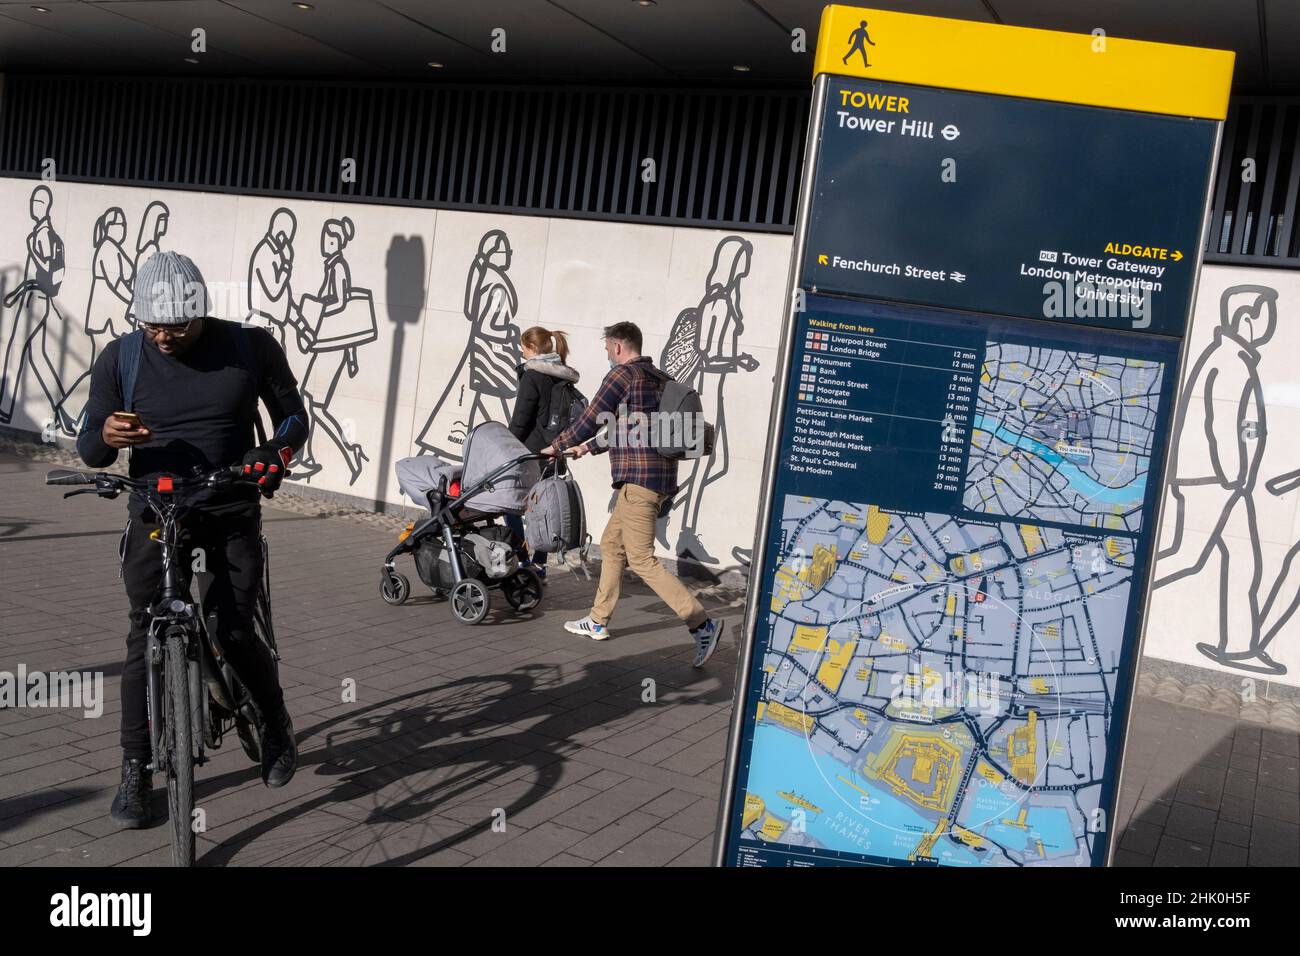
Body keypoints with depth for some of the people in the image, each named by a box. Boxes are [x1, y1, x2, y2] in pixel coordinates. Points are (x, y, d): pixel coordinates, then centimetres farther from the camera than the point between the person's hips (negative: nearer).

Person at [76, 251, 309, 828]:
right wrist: (107, 437, -22)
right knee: (146, 639, -2)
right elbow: (88, 450, 3)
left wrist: (275, 455, -15)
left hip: (232, 513, -1)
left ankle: (277, 727, 22)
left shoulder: (251, 347, -5)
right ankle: (135, 773, 13)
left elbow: (293, 416, 6)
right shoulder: (120, 358, -3)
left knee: (234, 633, -7)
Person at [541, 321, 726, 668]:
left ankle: (702, 624, -15)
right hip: (658, 474, 10)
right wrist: (588, 446, 37)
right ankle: (598, 621, 28)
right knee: (611, 545, 19)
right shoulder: (656, 378, 20)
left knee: (641, 559, -9)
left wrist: (557, 445, 8)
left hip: (638, 478, -10)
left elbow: (592, 418, -7)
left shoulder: (623, 374, -8)